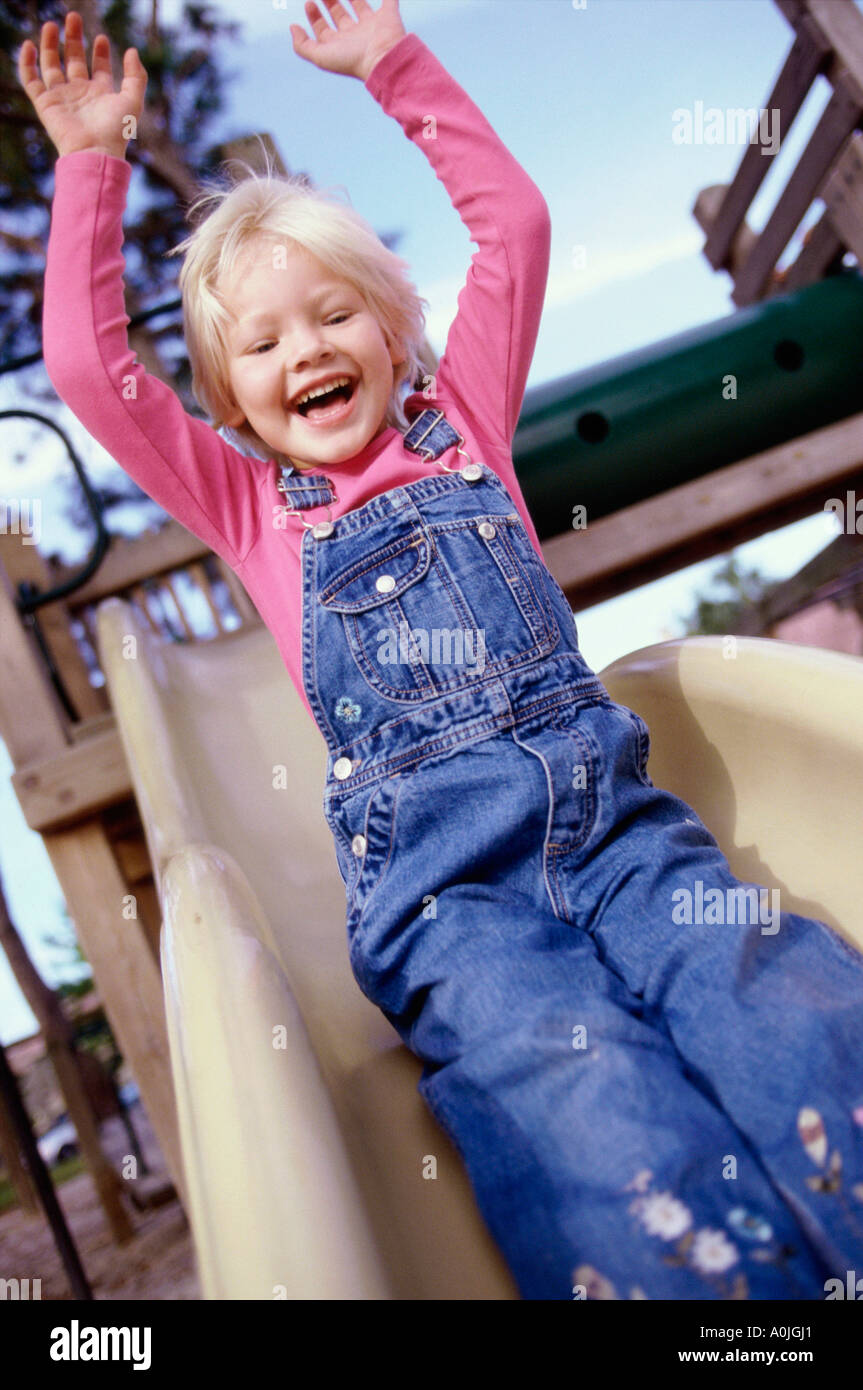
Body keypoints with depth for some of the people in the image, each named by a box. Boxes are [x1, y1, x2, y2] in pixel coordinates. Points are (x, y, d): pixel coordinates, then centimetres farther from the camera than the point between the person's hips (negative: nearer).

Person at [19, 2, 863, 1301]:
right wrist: (94, 158, 15)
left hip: (614, 815, 2)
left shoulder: (459, 425, 21)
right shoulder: (253, 508, 17)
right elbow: (87, 365, 12)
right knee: (633, 1166, -30)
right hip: (437, 880, -1)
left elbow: (514, 222, 22)